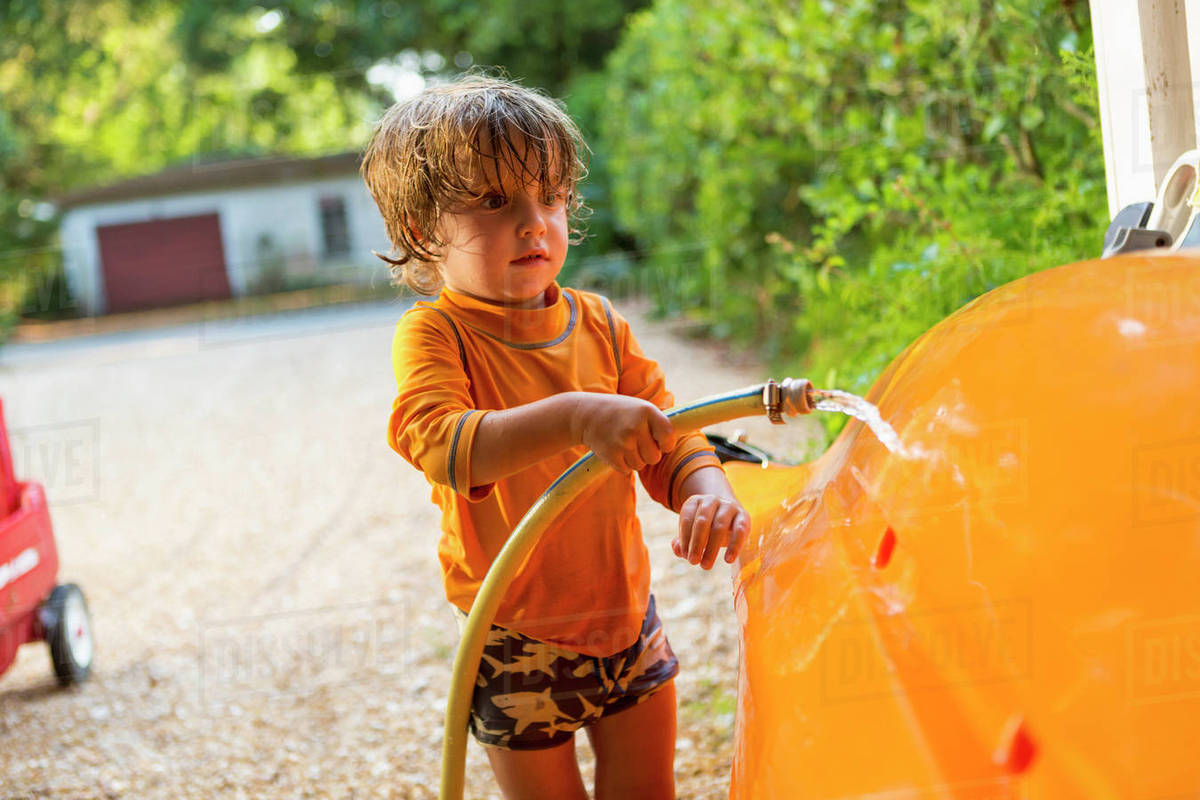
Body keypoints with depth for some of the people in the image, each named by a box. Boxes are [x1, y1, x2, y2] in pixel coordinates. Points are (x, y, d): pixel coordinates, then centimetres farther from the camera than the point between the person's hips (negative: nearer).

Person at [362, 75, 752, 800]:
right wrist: (575, 416, -48)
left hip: (626, 617, 4)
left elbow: (668, 437, 0)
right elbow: (442, 446, -34)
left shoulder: (599, 325, -1)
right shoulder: (434, 334, -15)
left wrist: (707, 494, -24)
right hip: (518, 644, -4)